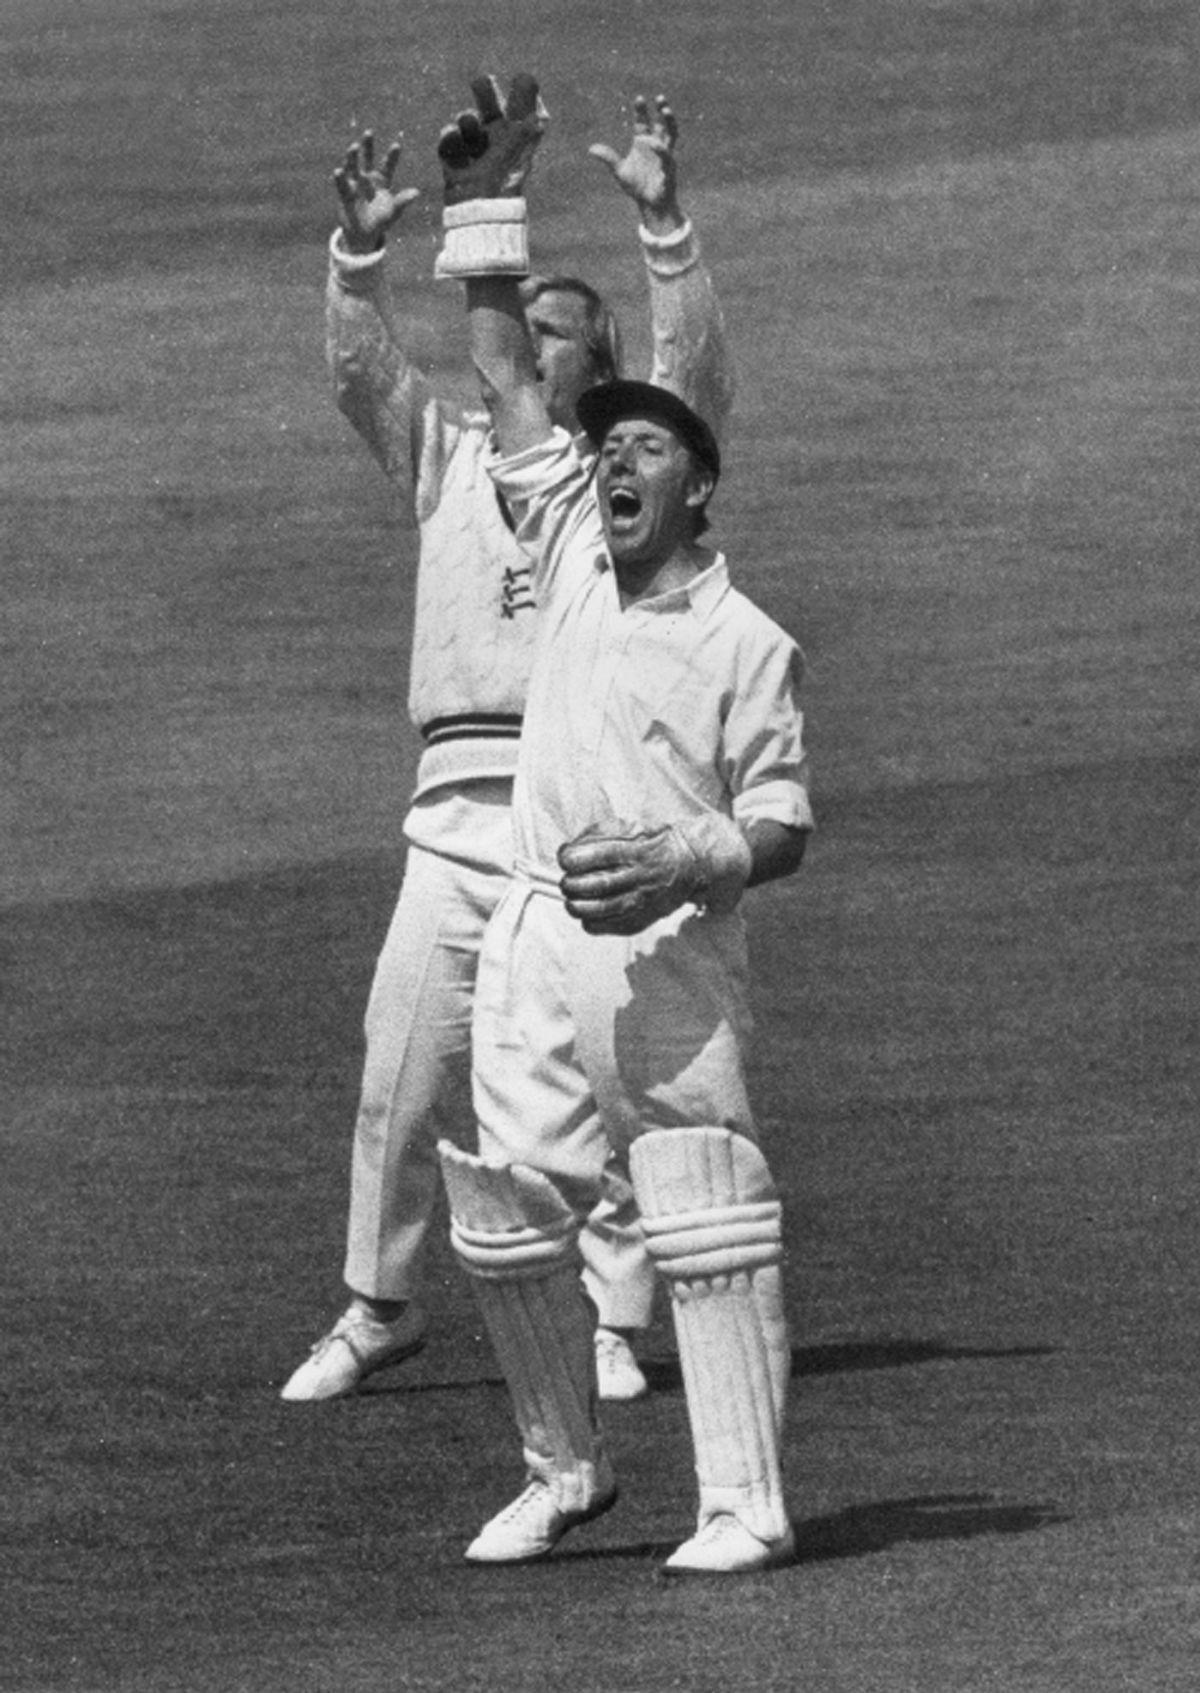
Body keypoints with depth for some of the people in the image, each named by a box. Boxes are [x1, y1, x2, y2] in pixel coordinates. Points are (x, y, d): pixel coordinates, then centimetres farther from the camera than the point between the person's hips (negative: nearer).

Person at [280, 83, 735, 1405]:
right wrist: (358, 253, -13)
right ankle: (378, 1308, 15)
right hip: (463, 806, 2)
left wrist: (663, 221, -19)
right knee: (400, 1075, 1)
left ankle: (611, 1326, 5)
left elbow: (696, 366, -6)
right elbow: (361, 371, 4)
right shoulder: (451, 454, 19)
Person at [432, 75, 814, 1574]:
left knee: (706, 1227, -9)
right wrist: (479, 202, 10)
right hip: (533, 941, 6)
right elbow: (507, 385, 14)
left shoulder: (747, 644, -1)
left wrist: (681, 861, -23)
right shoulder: (573, 553, 13)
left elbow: (783, 829, -4)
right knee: (506, 1223, 6)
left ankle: (744, 1504, -10)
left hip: (670, 948, -6)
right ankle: (562, 1476, 21)